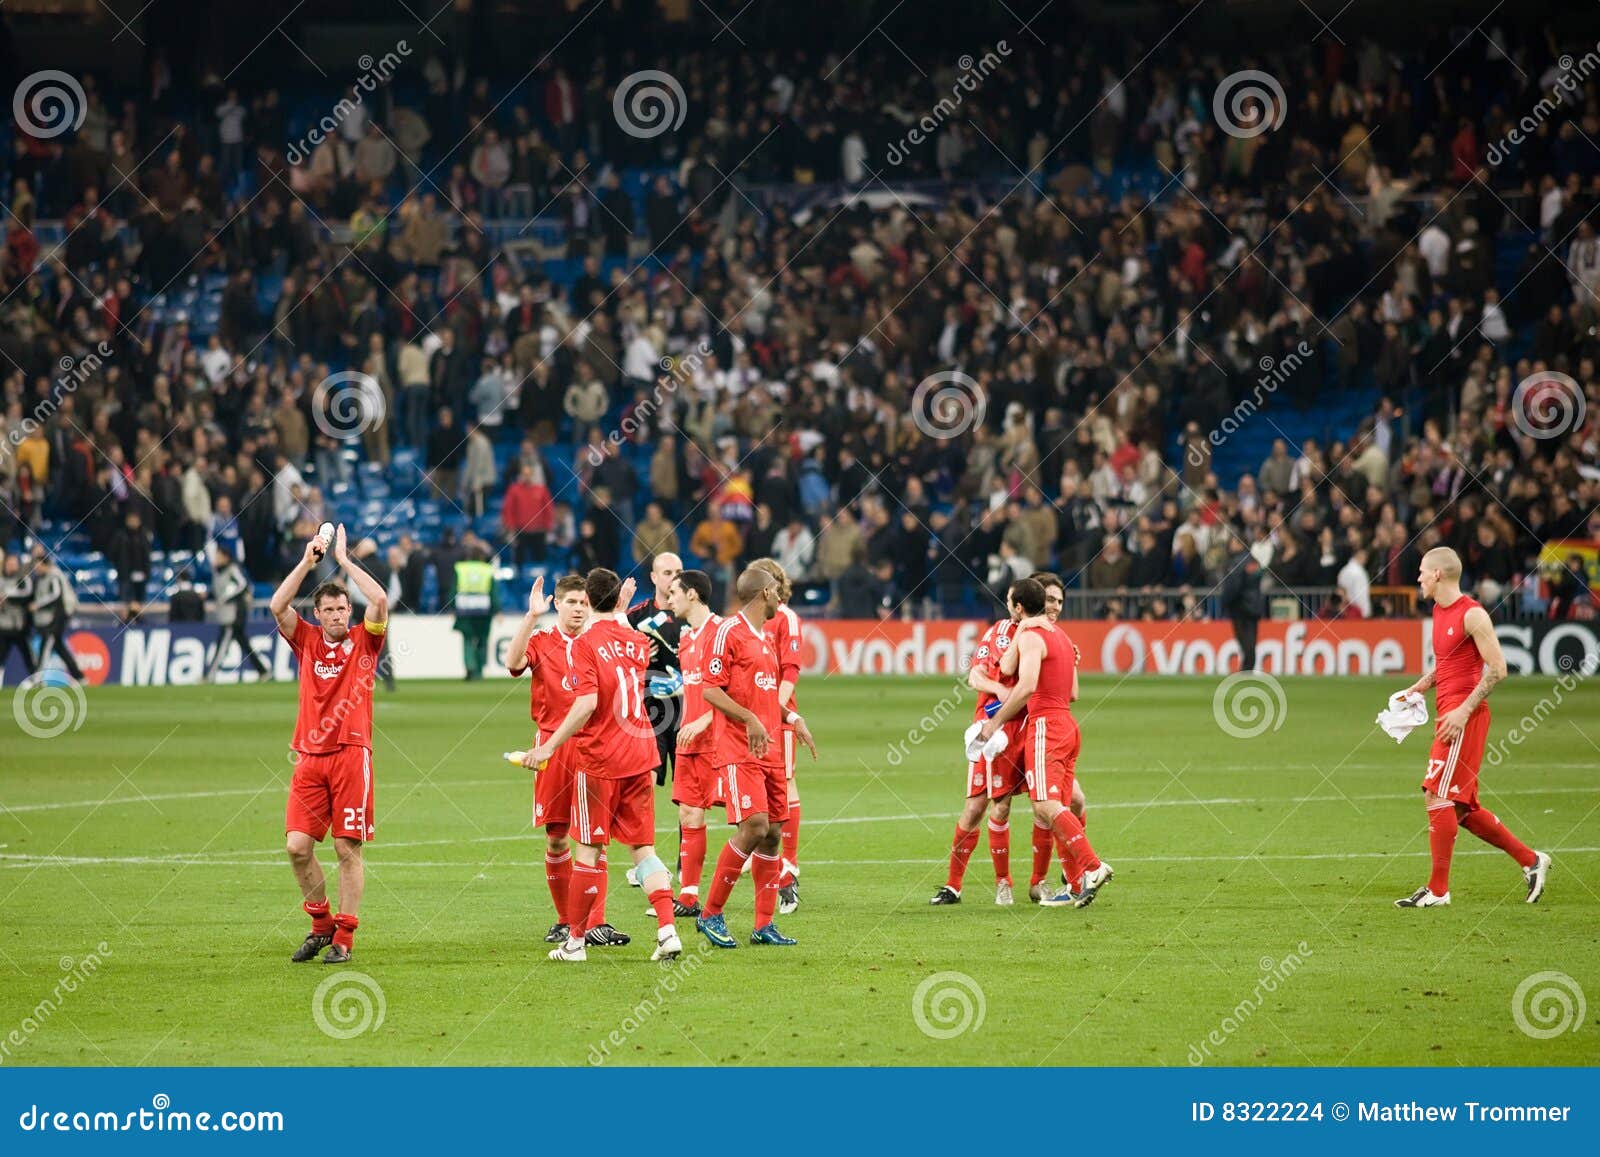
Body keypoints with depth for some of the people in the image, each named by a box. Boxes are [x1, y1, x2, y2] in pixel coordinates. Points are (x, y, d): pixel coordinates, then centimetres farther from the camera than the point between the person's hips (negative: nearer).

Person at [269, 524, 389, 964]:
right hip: (310, 757, 2)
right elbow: (278, 606, -2)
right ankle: (320, 924, 12)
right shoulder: (306, 641, 12)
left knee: (348, 849, -3)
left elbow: (380, 601, -10)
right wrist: (307, 562, -5)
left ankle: (344, 937, 1)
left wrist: (343, 559, -4)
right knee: (298, 845, -5)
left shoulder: (364, 641, 6)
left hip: (351, 754, -2)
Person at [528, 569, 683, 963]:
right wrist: (623, 612, 40)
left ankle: (574, 942, 9)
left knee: (588, 850, 2)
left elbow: (587, 704, -21)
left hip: (599, 758, -5)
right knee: (644, 847, 8)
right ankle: (667, 931, -5)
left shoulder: (587, 643, -11)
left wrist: (550, 746, -16)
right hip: (640, 755, 5)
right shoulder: (636, 641, 7)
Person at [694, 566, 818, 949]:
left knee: (773, 833, 4)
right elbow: (711, 690, -13)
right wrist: (750, 719, -22)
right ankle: (711, 915, -8)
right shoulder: (729, 631, -8)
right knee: (754, 827, -17)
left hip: (769, 751, 9)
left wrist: (792, 719, 17)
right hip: (739, 750, -9)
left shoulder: (766, 638, 19)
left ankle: (765, 924, 9)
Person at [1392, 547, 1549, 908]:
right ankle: (1530, 860, 19)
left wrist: (1464, 710, -20)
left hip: (1464, 715, -10)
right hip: (1448, 711, 10)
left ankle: (1437, 889, -7)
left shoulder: (1472, 614, -12)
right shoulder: (1440, 611, 15)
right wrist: (1418, 687, 14)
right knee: (1460, 807, 10)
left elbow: (1497, 668, -15)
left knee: (1438, 796, -11)